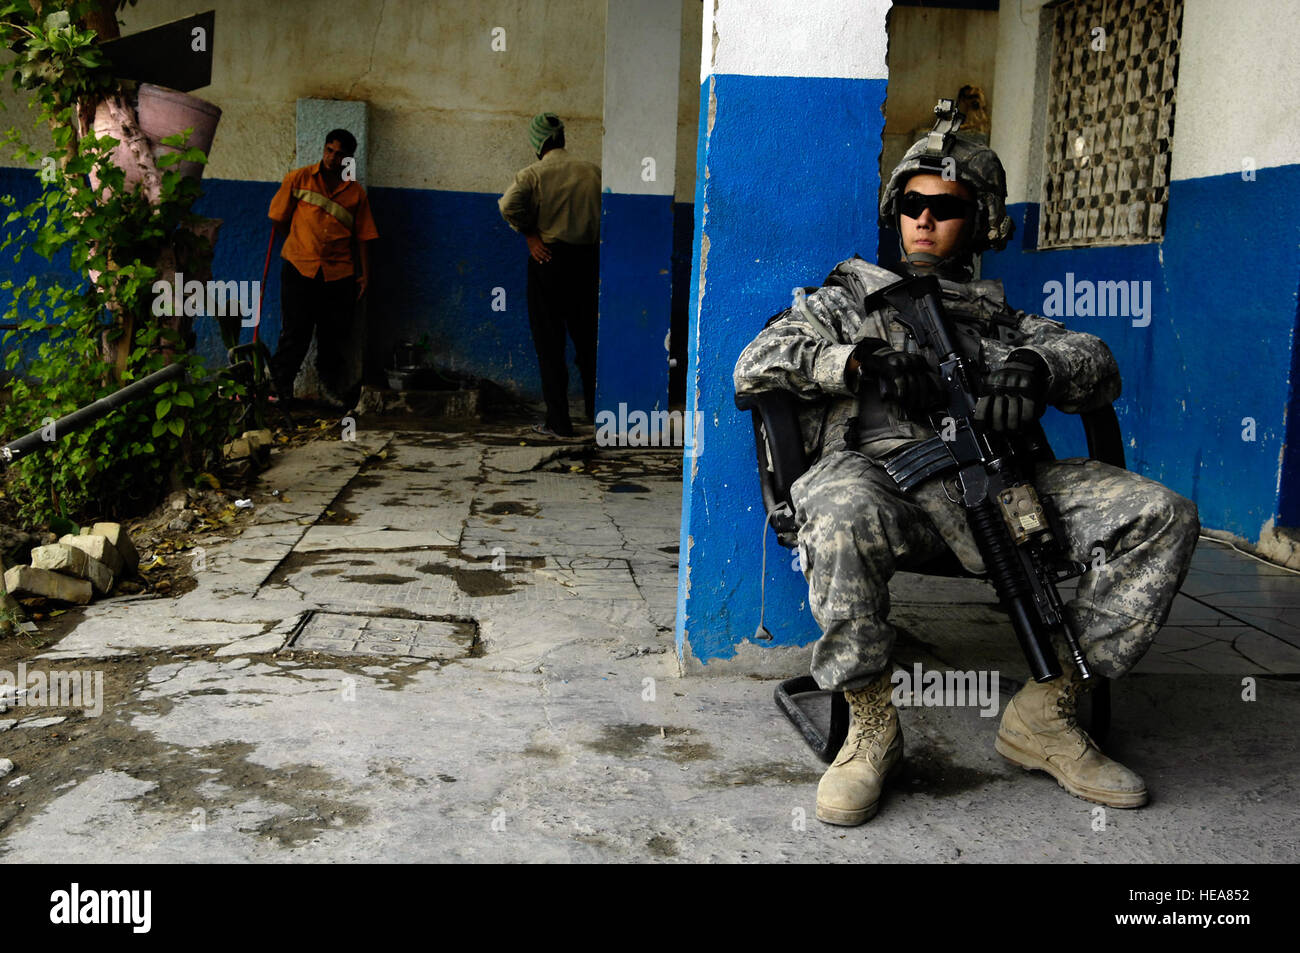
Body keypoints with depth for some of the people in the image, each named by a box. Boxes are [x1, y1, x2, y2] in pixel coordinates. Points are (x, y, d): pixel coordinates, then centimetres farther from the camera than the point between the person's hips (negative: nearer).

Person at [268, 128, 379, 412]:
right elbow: (279, 220, 9)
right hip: (299, 268, -2)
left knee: (334, 335, 7)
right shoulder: (298, 179, 3)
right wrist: (303, 245, 12)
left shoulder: (356, 192, 9)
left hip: (338, 273, 2)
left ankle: (329, 387, 23)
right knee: (295, 333, -5)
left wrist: (365, 274, 5)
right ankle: (281, 387, 7)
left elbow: (361, 236, 10)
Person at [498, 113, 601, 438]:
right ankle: (597, 410, 21)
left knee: (549, 342, 4)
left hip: (549, 259, -3)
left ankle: (558, 421, 3)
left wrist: (530, 234, -9)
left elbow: (509, 205, -22)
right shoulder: (593, 172, 4)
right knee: (587, 339, 15)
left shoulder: (533, 174, -6)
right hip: (588, 259, 3)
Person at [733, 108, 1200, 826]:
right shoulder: (848, 296, 27)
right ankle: (870, 726, -20)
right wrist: (861, 359, -5)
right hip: (882, 468, -3)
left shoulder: (1001, 316, 32)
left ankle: (1045, 715, -10)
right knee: (844, 511, -41)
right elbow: (755, 365, 11)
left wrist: (1036, 364, -7)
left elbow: (1099, 366, 17)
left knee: (1162, 516, -16)